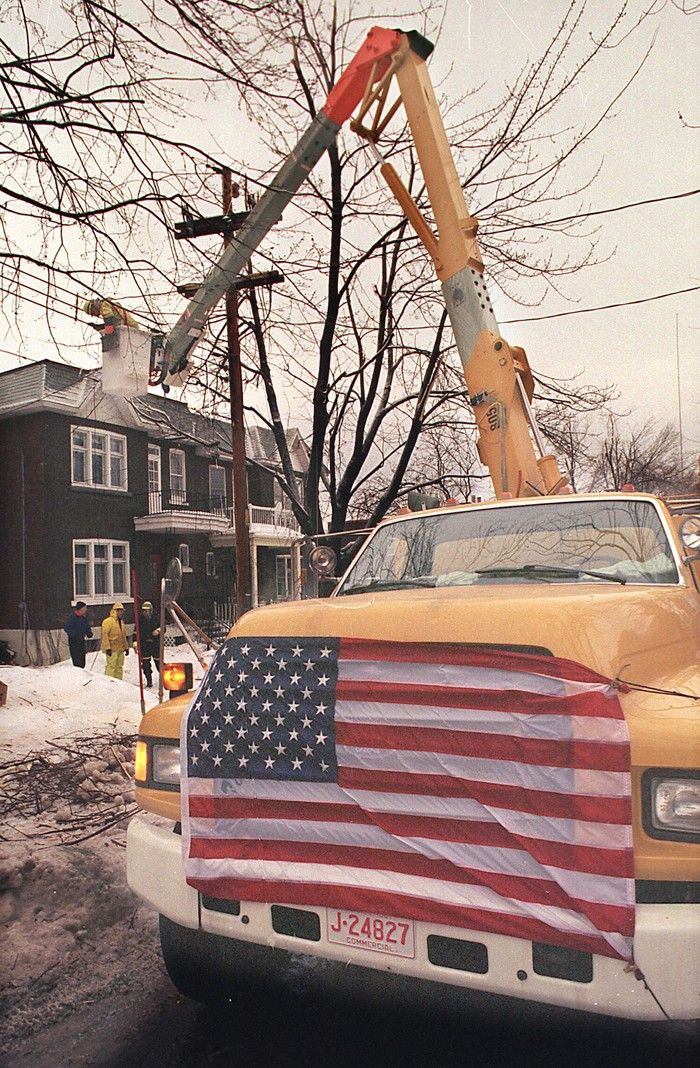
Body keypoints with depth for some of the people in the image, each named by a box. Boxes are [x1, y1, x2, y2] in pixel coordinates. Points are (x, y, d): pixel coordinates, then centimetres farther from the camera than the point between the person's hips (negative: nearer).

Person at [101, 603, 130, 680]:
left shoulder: (121, 622, 18)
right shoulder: (108, 621, -9)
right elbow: (104, 635, -15)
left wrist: (126, 647, 21)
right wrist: (107, 647, -20)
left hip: (120, 649, 8)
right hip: (112, 649, -8)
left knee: (119, 668, 10)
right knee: (111, 667, -10)